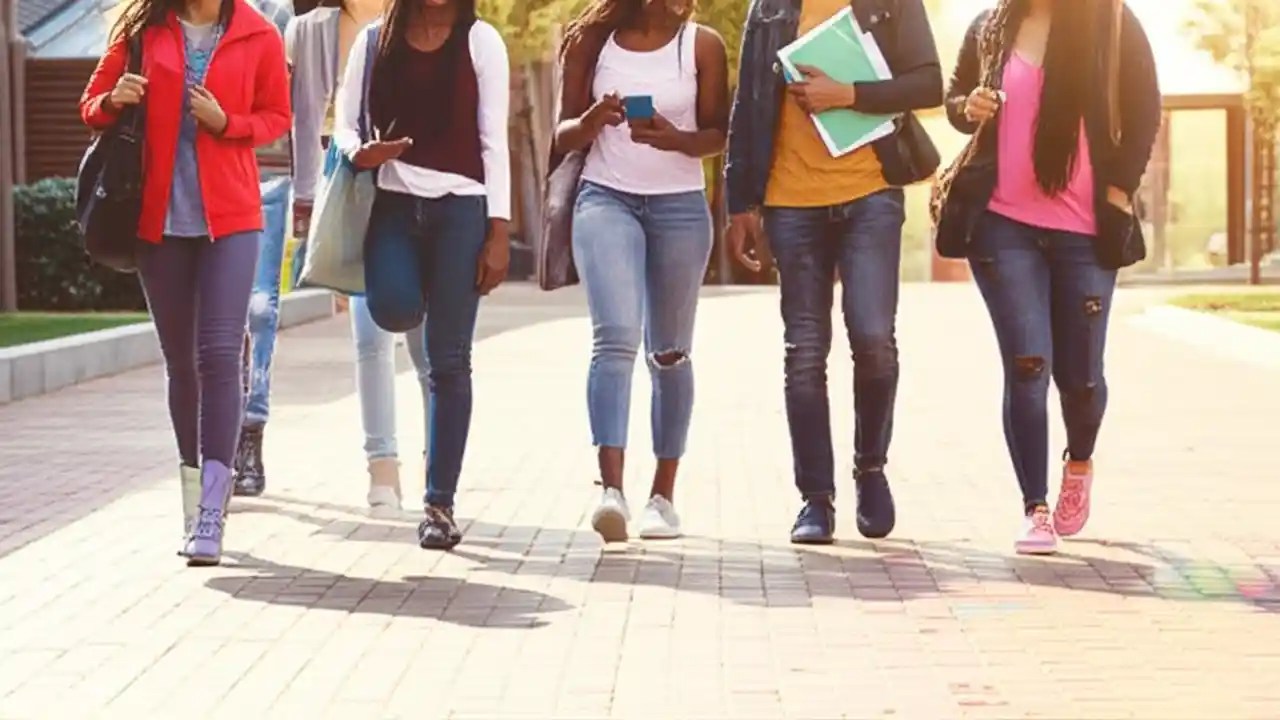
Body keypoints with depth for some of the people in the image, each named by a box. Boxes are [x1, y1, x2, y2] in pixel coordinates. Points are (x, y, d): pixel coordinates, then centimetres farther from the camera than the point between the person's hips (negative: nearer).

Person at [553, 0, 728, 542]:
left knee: (669, 351, 8)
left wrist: (673, 139, -18)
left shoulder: (703, 45, 1)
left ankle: (663, 495, 16)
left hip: (680, 206, 1)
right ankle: (611, 488, -27)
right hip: (606, 198, -1)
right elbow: (563, 137, 5)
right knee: (616, 335, -19)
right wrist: (593, 120, -17)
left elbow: (718, 135, 3)